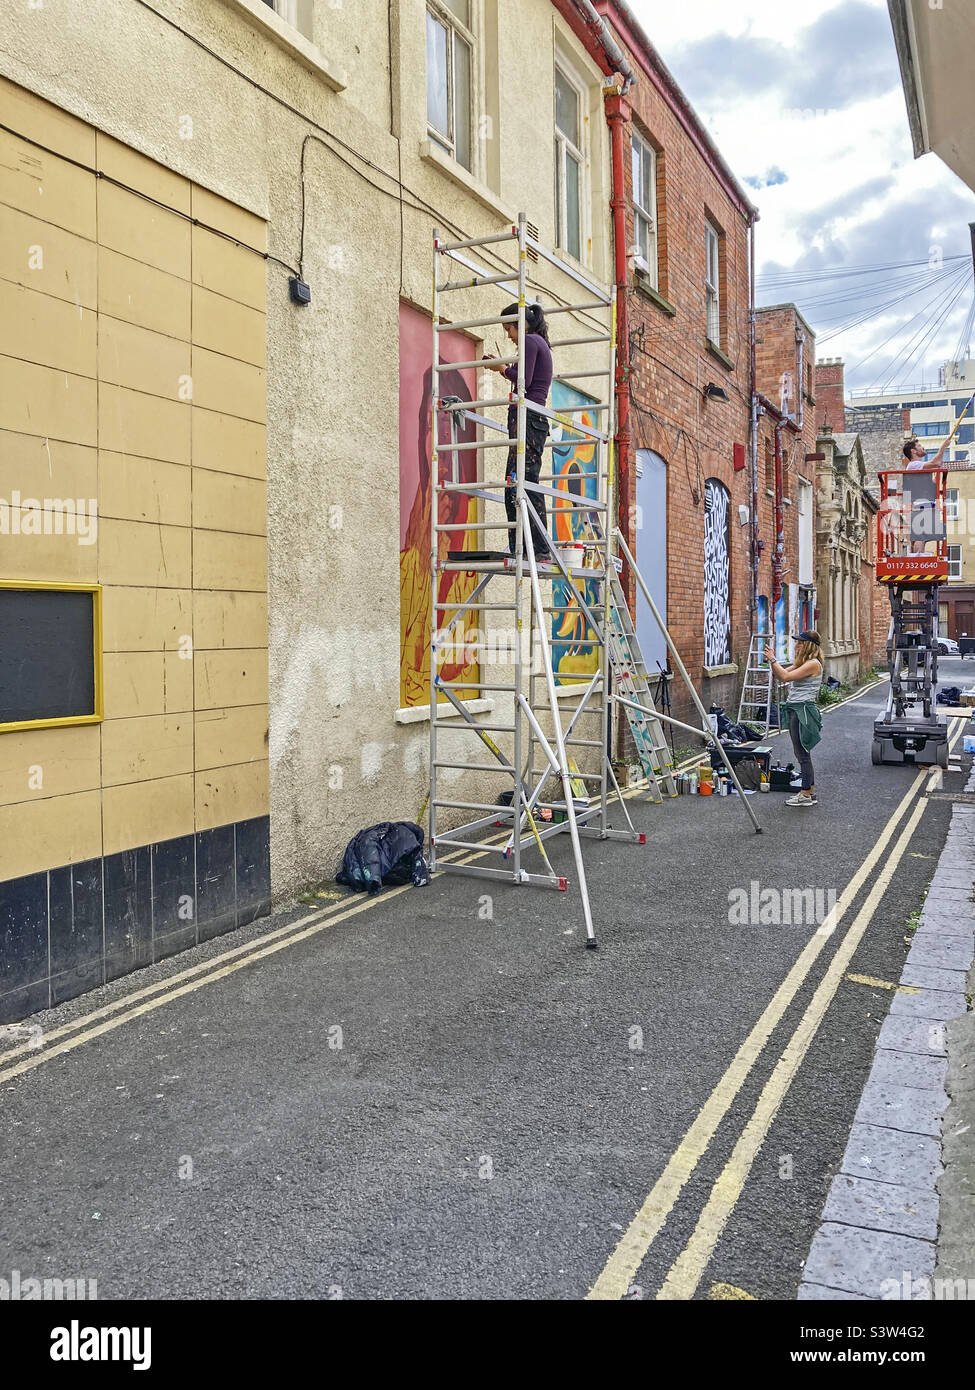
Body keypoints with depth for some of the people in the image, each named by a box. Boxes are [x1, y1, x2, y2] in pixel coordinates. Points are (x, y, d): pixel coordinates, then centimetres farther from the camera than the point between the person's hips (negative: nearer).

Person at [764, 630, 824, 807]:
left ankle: (806, 795, 3)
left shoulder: (814, 664, -14)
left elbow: (786, 676, -22)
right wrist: (771, 661, 2)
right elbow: (779, 676, 16)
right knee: (802, 752, 14)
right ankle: (810, 791, 21)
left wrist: (773, 659, -14)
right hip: (795, 709, 10)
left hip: (803, 710, -10)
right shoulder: (801, 663, 15)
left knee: (802, 753, -4)